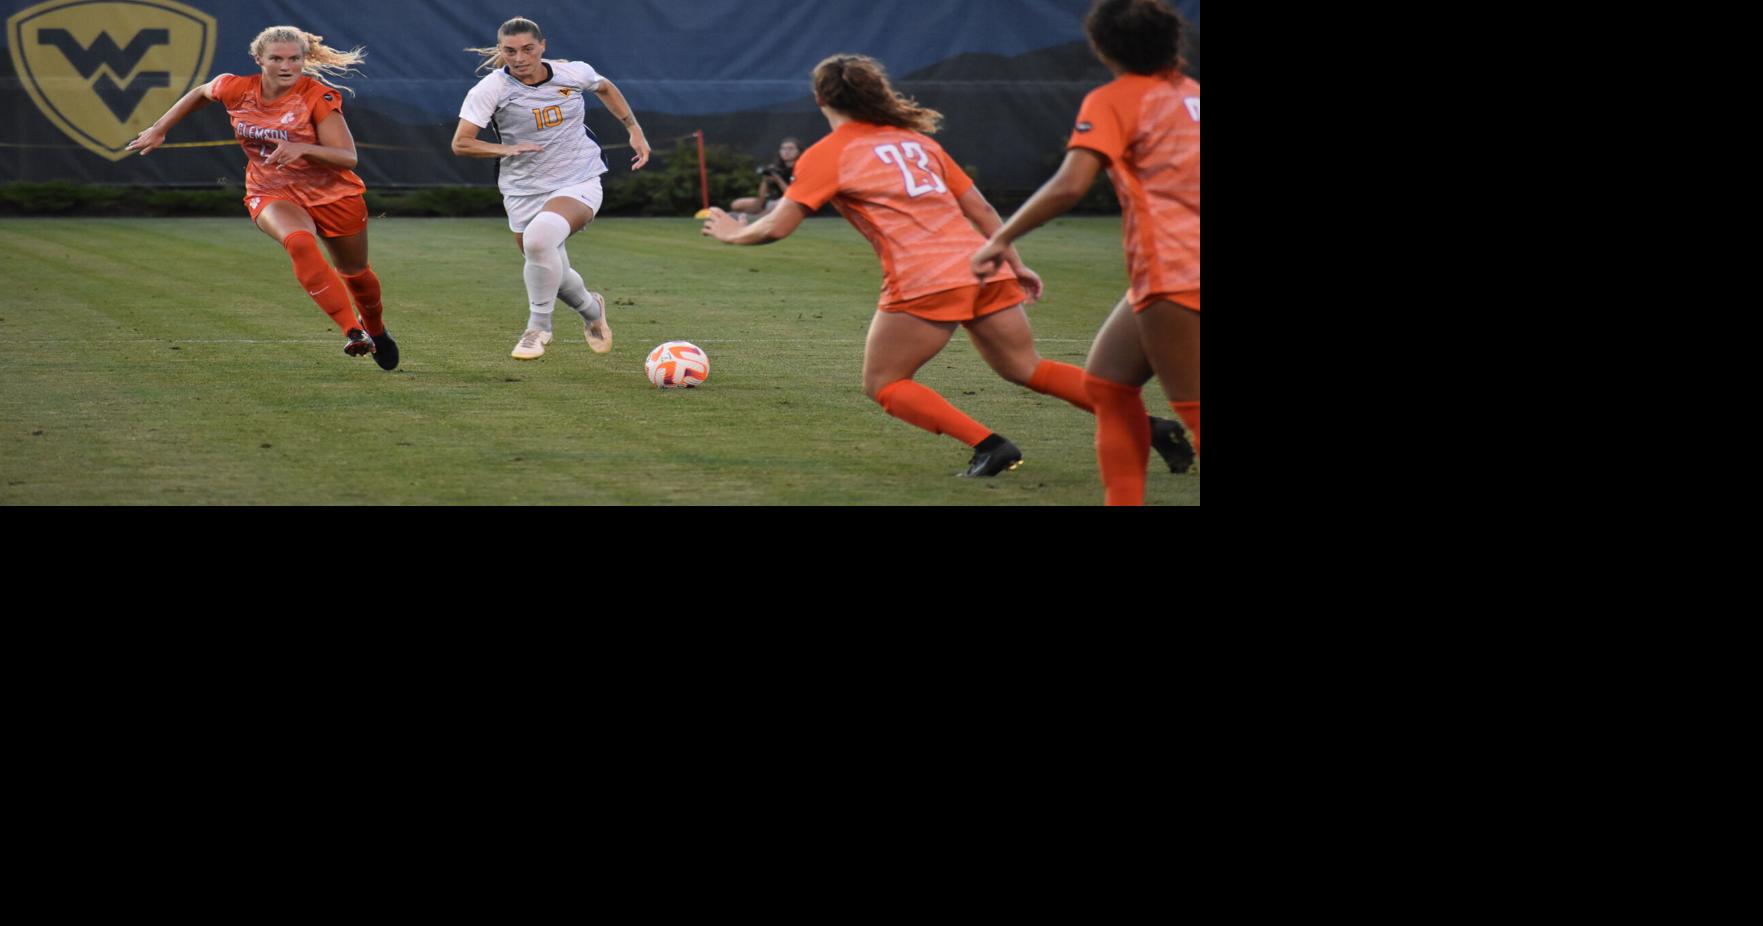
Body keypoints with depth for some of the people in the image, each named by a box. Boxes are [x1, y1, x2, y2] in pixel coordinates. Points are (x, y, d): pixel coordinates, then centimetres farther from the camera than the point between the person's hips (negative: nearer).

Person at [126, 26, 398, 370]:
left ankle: (375, 329, 53)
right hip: (272, 195, 1)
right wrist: (159, 130, 15)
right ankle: (352, 332, -35)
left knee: (355, 272, 18)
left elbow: (347, 157, -25)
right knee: (299, 243, -35)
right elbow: (199, 94, 12)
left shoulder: (319, 97, -21)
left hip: (333, 195, -1)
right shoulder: (236, 89, -12)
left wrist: (301, 149, -40)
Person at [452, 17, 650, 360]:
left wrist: (634, 129, 14)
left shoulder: (574, 73, -5)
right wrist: (507, 148, -25)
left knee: (539, 236, -32)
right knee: (551, 276, 10)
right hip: (524, 192, 2)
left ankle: (538, 327, -17)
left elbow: (605, 88, 19)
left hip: (579, 184, -2)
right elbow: (461, 143, -13)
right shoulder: (491, 88, -11)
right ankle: (591, 309, 46)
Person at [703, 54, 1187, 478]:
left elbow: (776, 227, 1)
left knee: (883, 384, 10)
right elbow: (980, 207, 20)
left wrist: (733, 232, 20)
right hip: (981, 267, 6)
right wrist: (1015, 264, 26)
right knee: (1027, 369, 18)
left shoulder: (827, 154, 4)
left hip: (923, 282, -6)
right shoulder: (915, 138, 22)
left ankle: (988, 445, -8)